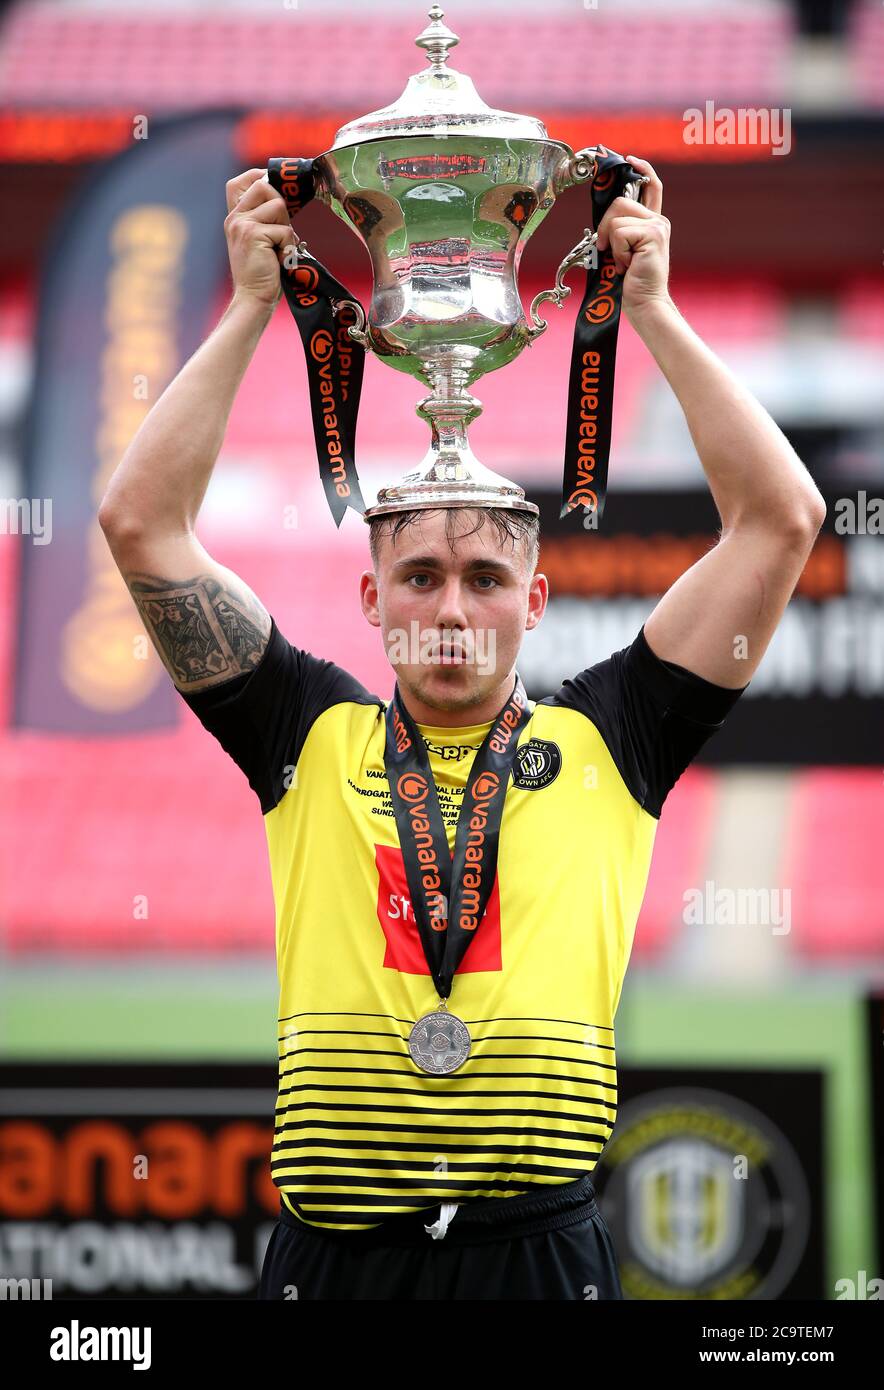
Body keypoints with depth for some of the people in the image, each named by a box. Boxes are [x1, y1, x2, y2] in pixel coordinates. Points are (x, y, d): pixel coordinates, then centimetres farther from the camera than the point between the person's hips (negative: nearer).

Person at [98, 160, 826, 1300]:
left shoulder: (601, 744, 10)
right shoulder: (315, 739, 12)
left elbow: (781, 517, 9)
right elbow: (142, 520, 9)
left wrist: (651, 308, 9)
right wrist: (250, 308, 10)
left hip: (543, 1250, 0)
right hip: (336, 1257, 0)